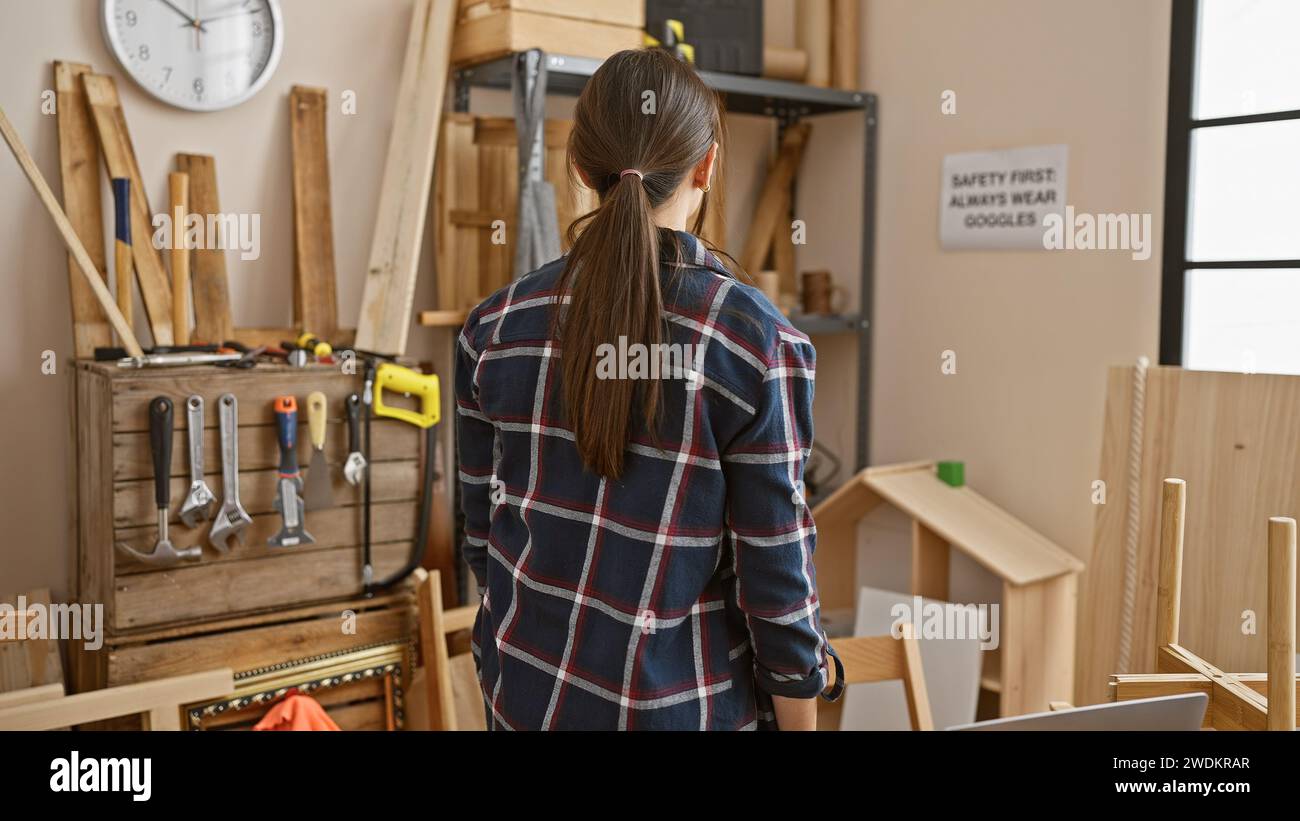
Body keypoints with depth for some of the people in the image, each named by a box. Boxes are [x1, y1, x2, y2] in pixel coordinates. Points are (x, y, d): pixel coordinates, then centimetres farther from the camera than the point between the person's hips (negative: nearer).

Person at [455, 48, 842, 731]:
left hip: (527, 694, 3)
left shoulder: (496, 328, -6)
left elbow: (481, 531, 2)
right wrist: (800, 716, 0)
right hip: (677, 703, -3)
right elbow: (775, 569, -14)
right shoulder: (754, 341, -18)